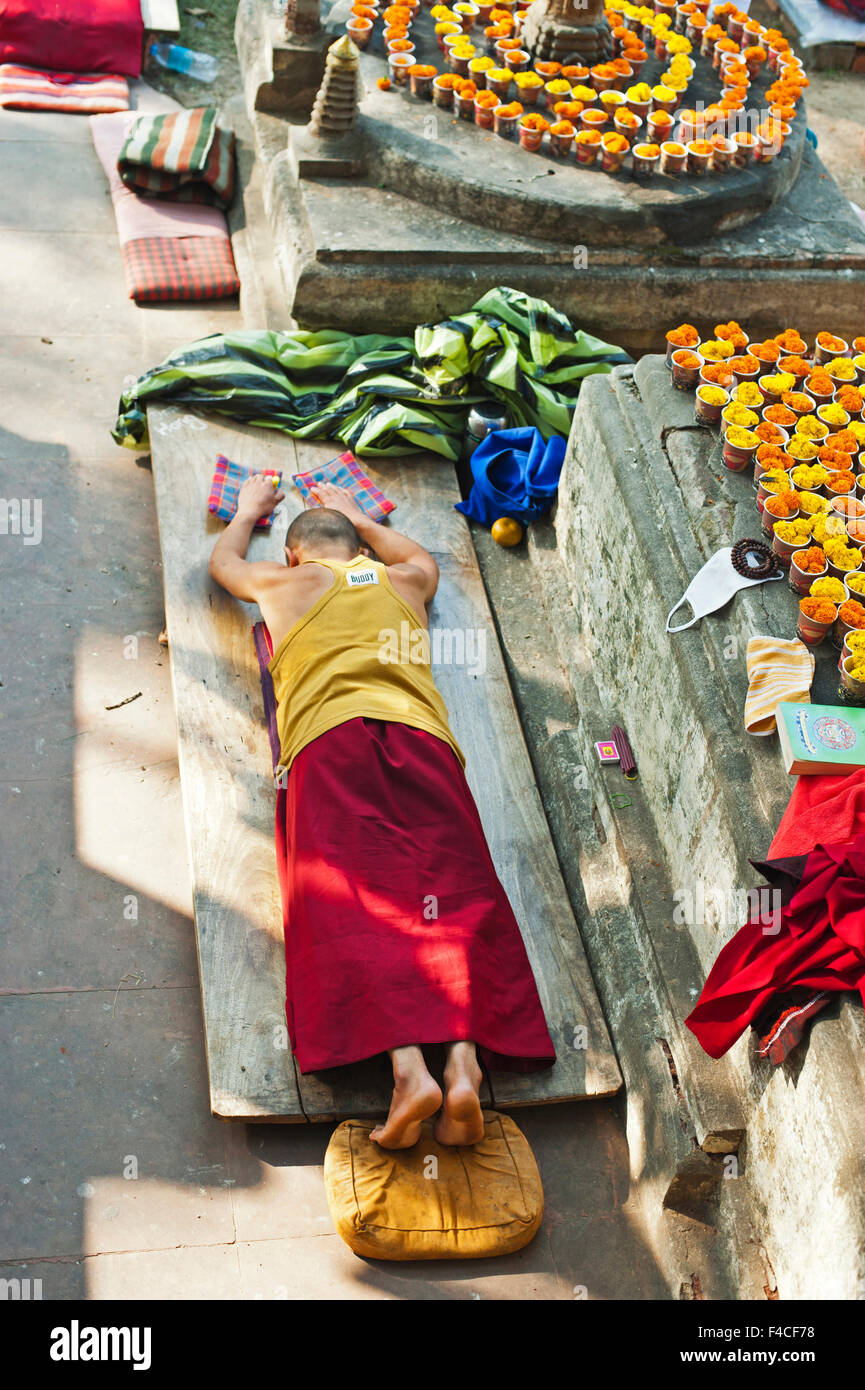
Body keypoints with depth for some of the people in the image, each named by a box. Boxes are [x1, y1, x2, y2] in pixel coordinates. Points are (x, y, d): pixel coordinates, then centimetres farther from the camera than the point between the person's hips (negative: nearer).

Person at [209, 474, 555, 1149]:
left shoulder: (283, 582, 26)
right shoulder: (403, 582, 32)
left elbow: (224, 561, 49)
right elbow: (424, 557, 58)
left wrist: (248, 511, 67)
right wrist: (358, 516, 69)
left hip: (329, 743, -2)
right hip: (422, 739, 2)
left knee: (346, 906, -16)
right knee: (453, 894, -11)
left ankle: (409, 1067, -38)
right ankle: (464, 1064, -34)